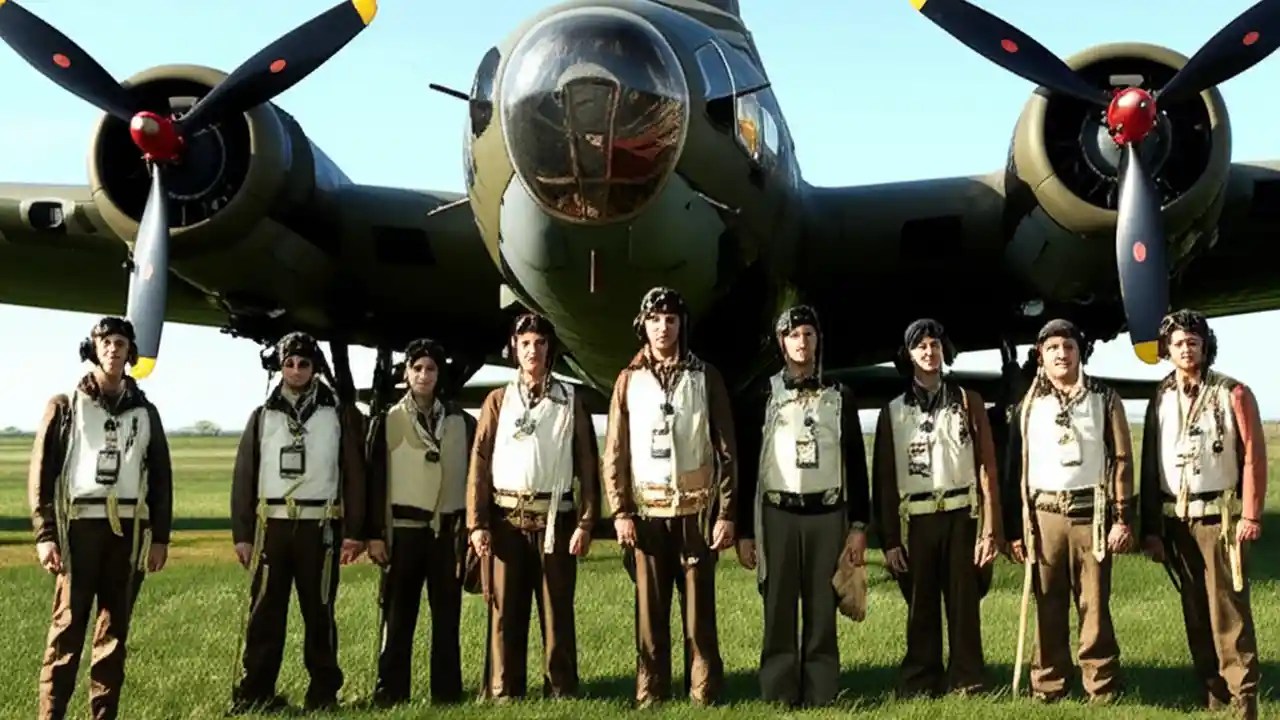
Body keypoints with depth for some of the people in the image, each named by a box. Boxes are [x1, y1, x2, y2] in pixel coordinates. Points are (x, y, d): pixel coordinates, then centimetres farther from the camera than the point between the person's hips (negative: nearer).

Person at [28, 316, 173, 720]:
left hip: (129, 529, 3)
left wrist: (160, 537, 7)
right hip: (80, 526, -3)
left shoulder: (145, 412, 13)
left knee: (115, 630, 6)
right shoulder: (65, 407, 5)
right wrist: (45, 535, -9)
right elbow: (42, 472, 0)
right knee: (67, 628, -5)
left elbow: (161, 477, 13)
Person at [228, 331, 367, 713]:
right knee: (264, 613, 2)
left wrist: (354, 532, -3)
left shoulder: (339, 414, 5)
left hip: (320, 527, -1)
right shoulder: (262, 416, 10)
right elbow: (244, 477, 9)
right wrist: (242, 534, 2)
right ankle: (255, 693, 9)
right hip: (272, 526, 2)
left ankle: (324, 693, 12)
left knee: (319, 613, 4)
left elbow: (354, 475, 3)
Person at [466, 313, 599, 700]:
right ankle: (503, 693, 13)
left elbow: (587, 465, 2)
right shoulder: (498, 400, 8)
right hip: (506, 519, 1)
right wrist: (477, 523, -4)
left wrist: (585, 522, -6)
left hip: (555, 518, -1)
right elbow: (480, 463, 4)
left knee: (557, 610, 4)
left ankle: (561, 692, 12)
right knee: (505, 610, 4)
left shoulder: (571, 400, 5)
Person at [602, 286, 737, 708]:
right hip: (646, 510, 1)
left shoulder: (705, 376, 3)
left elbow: (726, 449, 1)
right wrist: (620, 511, -3)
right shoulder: (629, 380, 7)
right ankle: (651, 692, 14)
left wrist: (726, 512, -5)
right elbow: (615, 452, 5)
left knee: (699, 606, 3)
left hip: (696, 508, -1)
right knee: (650, 607, 5)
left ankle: (705, 692, 11)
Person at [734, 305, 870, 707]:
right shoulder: (762, 399, 4)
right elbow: (746, 467, 4)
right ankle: (778, 697, 7)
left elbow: (856, 465, 7)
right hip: (778, 515, -1)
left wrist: (858, 526, 1)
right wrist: (744, 532, 0)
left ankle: (821, 697, 9)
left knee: (822, 612, 4)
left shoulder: (840, 398, 7)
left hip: (826, 515, 1)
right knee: (779, 612, 1)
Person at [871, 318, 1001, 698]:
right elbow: (884, 478, 5)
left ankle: (967, 685, 12)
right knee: (921, 607, 7)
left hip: (961, 515, -1)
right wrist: (889, 539, 1)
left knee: (964, 604, 3)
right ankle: (919, 686, 15)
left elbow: (986, 466, 1)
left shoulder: (968, 401, 6)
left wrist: (990, 528, -6)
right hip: (916, 520, 1)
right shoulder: (893, 411, 6)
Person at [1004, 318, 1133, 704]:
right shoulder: (1028, 405, 9)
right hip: (1043, 515, 1)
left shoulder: (1104, 399, 5)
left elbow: (1121, 460, 2)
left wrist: (1122, 518, -5)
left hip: (1091, 513, -1)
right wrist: (1014, 529, 5)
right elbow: (1015, 468, 9)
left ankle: (1103, 690, 9)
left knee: (1095, 606, 1)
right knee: (1047, 608, 5)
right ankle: (1047, 689, 12)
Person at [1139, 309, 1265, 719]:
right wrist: (1151, 528, 5)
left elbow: (1253, 456, -7)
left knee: (1228, 610, -6)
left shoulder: (1233, 393, -3)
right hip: (1176, 519, 4)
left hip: (1219, 515, -4)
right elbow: (1149, 466, 8)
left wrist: (1251, 515, -13)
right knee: (1195, 612, 9)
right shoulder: (1160, 400, 8)